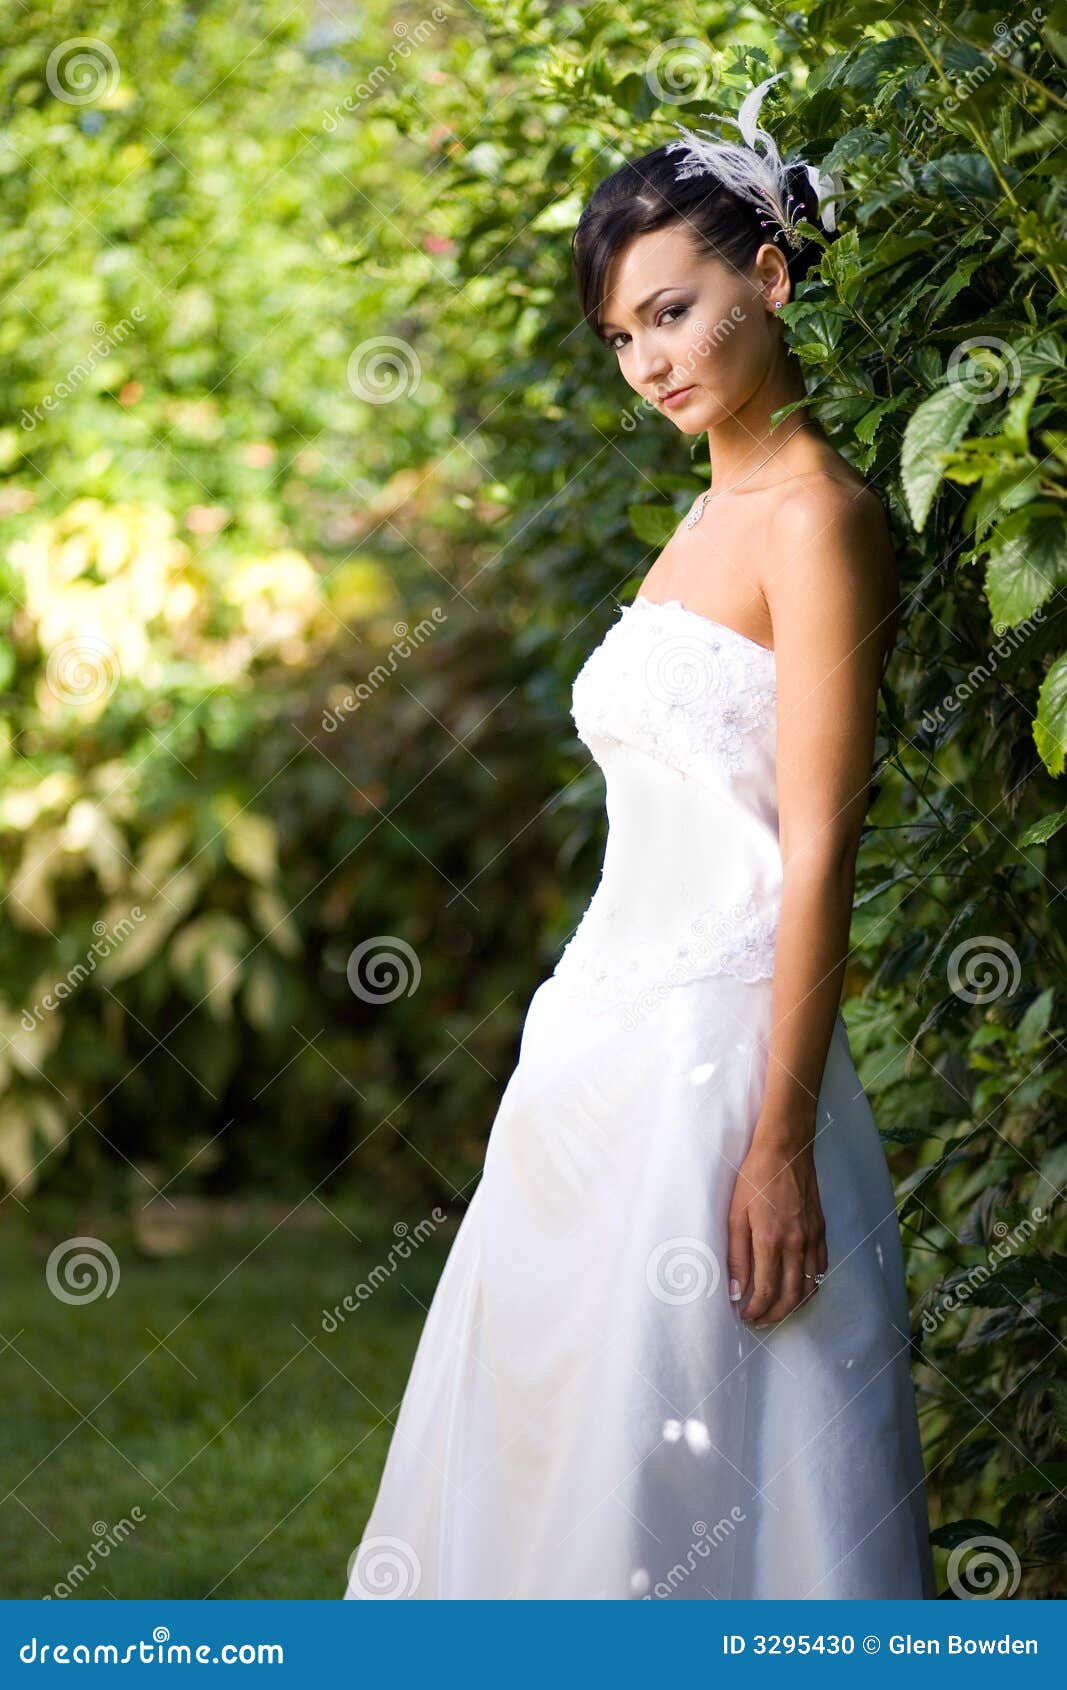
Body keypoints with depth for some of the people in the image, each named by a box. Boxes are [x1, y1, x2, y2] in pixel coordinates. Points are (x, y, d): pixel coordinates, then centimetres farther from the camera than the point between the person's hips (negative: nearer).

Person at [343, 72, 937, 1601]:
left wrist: (780, 1146, -20)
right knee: (555, 1452, 11)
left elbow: (816, 849, -16)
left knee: (680, 1464, -6)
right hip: (606, 1030, 9)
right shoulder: (709, 518, 17)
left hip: (716, 1054, -9)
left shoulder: (815, 515, -10)